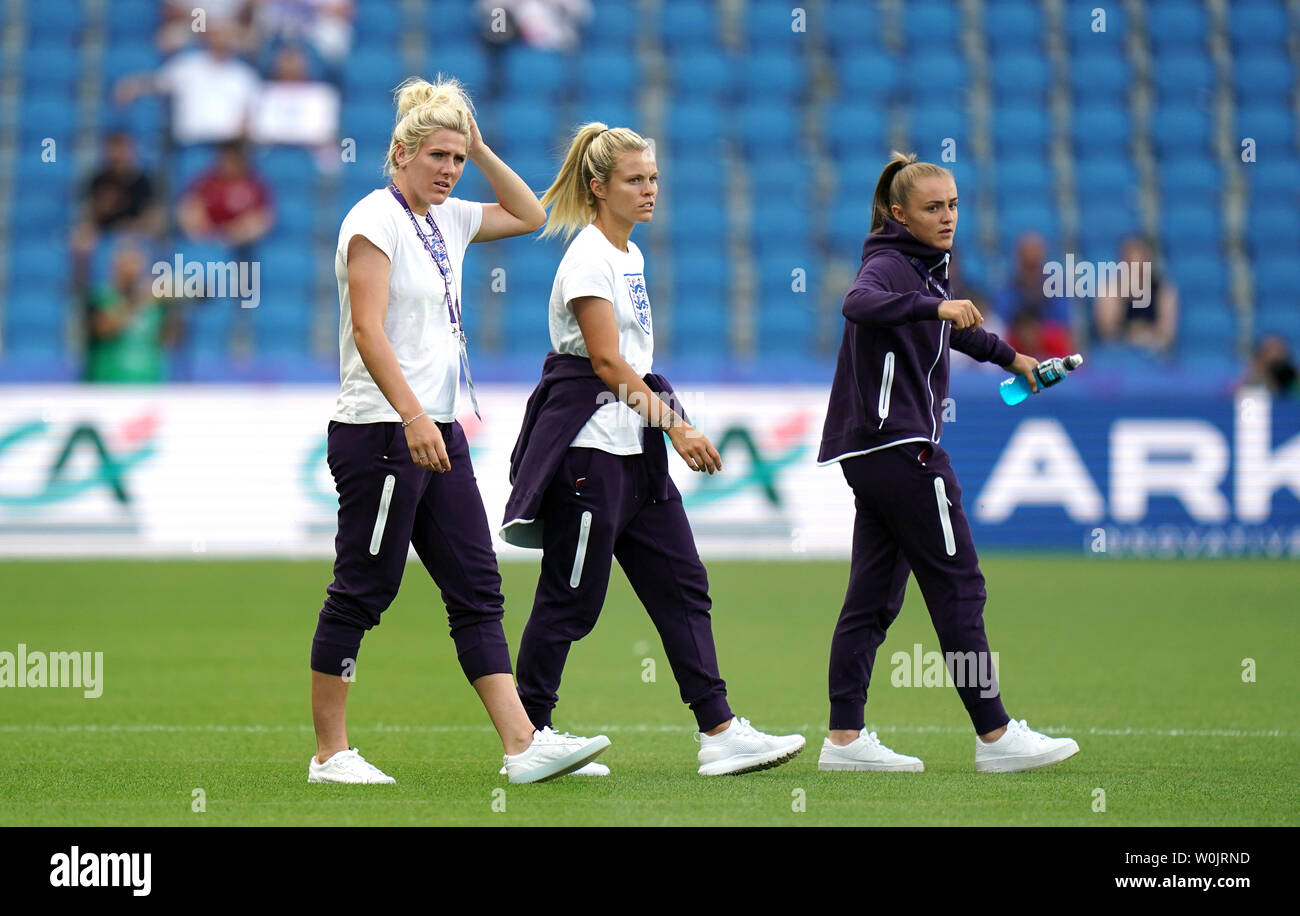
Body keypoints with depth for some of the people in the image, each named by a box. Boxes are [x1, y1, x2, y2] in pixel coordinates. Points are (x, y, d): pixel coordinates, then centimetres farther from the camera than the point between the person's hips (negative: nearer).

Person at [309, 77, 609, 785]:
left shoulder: (448, 220, 14)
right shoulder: (375, 218, -11)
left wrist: (482, 151, 14)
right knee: (362, 593, -2)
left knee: (477, 589, 2)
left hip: (438, 433, 9)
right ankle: (330, 753, 6)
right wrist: (412, 416, -29)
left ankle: (523, 745, -2)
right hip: (379, 433, -9)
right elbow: (367, 330, -20)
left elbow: (529, 216, 29)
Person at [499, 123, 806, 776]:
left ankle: (719, 733, 1)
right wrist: (676, 426, -19)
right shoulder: (588, 258, -12)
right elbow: (607, 361, -18)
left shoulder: (630, 255, 16)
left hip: (634, 450, 9)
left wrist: (665, 423, 20)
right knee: (570, 599, -4)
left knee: (681, 585, 3)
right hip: (588, 446, -9)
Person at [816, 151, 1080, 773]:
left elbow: (949, 328, 40)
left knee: (874, 594, 6)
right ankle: (995, 735, -5)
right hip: (901, 447, -10)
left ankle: (845, 738, 5)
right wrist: (937, 306, -48)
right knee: (957, 586, -7)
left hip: (875, 456, 10)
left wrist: (1008, 356, 52)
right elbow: (859, 303, -36)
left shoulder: (925, 268, 19)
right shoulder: (890, 265, -12)